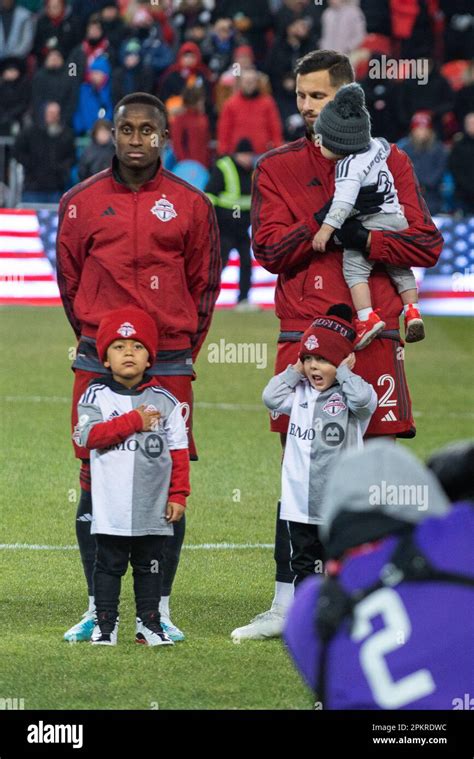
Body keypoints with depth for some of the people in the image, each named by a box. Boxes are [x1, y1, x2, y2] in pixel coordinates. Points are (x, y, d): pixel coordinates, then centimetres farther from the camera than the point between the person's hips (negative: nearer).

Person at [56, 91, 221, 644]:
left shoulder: (190, 205, 6)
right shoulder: (82, 202, 7)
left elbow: (205, 285, 12)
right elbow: (70, 281, 14)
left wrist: (181, 347, 9)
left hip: (169, 365, 0)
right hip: (99, 364, 0)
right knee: (95, 481, -1)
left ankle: (158, 609, 6)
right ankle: (99, 608, 6)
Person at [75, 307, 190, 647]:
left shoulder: (165, 402, 4)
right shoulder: (96, 396, 0)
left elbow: (179, 451, 6)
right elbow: (88, 435, -17)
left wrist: (178, 495, 1)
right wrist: (133, 421, -19)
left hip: (153, 510, 2)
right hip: (111, 509, -2)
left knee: (150, 565, 9)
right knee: (109, 564, 4)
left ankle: (149, 622, 17)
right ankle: (106, 622, 11)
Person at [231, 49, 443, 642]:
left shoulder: (389, 163, 9)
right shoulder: (275, 169, 11)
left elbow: (425, 244, 2)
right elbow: (270, 249, 0)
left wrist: (362, 237, -11)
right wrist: (327, 219, -13)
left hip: (372, 334, 0)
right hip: (302, 336, 1)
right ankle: (287, 605, 6)